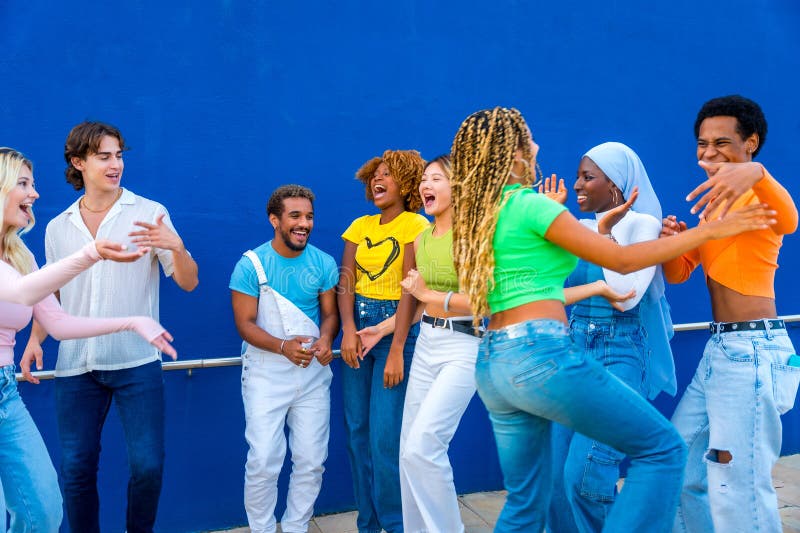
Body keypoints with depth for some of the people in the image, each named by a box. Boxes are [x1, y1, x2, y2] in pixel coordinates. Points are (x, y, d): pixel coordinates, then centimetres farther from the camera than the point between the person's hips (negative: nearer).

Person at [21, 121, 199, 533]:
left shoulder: (150, 214, -2)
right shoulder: (57, 228, 10)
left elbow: (188, 283, -5)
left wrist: (175, 246, -24)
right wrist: (35, 339, 4)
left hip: (136, 363, -3)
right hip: (76, 366, 3)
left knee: (147, 464, -3)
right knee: (76, 467, 9)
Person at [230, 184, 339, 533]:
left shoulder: (323, 263, 0)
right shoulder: (251, 264, -8)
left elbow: (330, 312, 5)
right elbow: (245, 324, -10)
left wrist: (325, 339, -18)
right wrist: (283, 346, -26)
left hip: (313, 372, 3)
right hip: (266, 371, -3)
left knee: (311, 460, 7)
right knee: (263, 461, -2)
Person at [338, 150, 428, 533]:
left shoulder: (415, 225, -6)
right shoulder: (360, 226, 11)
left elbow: (412, 291, -13)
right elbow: (346, 281, 3)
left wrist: (396, 351, -19)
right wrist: (348, 329, -14)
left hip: (395, 327, -5)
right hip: (358, 326, 6)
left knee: (385, 437, -7)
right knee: (356, 431, 8)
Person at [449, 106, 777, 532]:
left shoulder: (477, 213, 15)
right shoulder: (530, 203, -8)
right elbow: (622, 260, -6)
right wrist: (710, 230, 1)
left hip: (491, 363, 9)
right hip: (539, 353, -9)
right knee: (663, 449, 5)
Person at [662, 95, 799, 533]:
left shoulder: (757, 198, -9)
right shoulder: (713, 203, 16)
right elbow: (678, 274, 11)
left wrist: (755, 173, -53)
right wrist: (672, 242, -10)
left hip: (753, 352, -9)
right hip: (719, 350, 9)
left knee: (737, 488, -5)